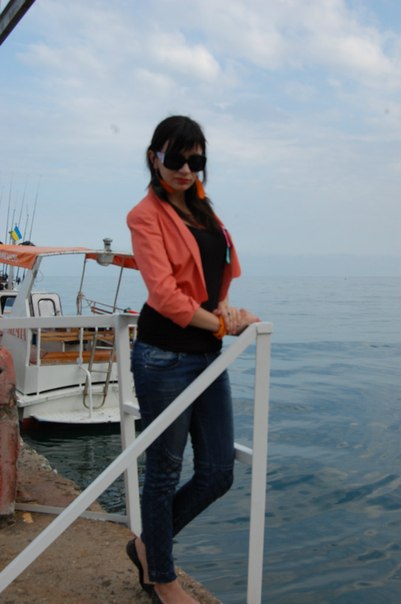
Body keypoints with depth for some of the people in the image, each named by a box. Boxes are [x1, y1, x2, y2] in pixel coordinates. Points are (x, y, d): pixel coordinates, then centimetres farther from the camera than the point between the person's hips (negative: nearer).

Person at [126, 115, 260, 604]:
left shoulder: (201, 208, 15)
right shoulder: (146, 214, -7)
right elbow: (164, 293, -16)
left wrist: (223, 308, 0)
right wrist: (221, 322, -15)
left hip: (208, 355, 8)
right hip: (165, 357, -7)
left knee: (218, 473, 11)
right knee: (164, 472, 8)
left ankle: (148, 545, 35)